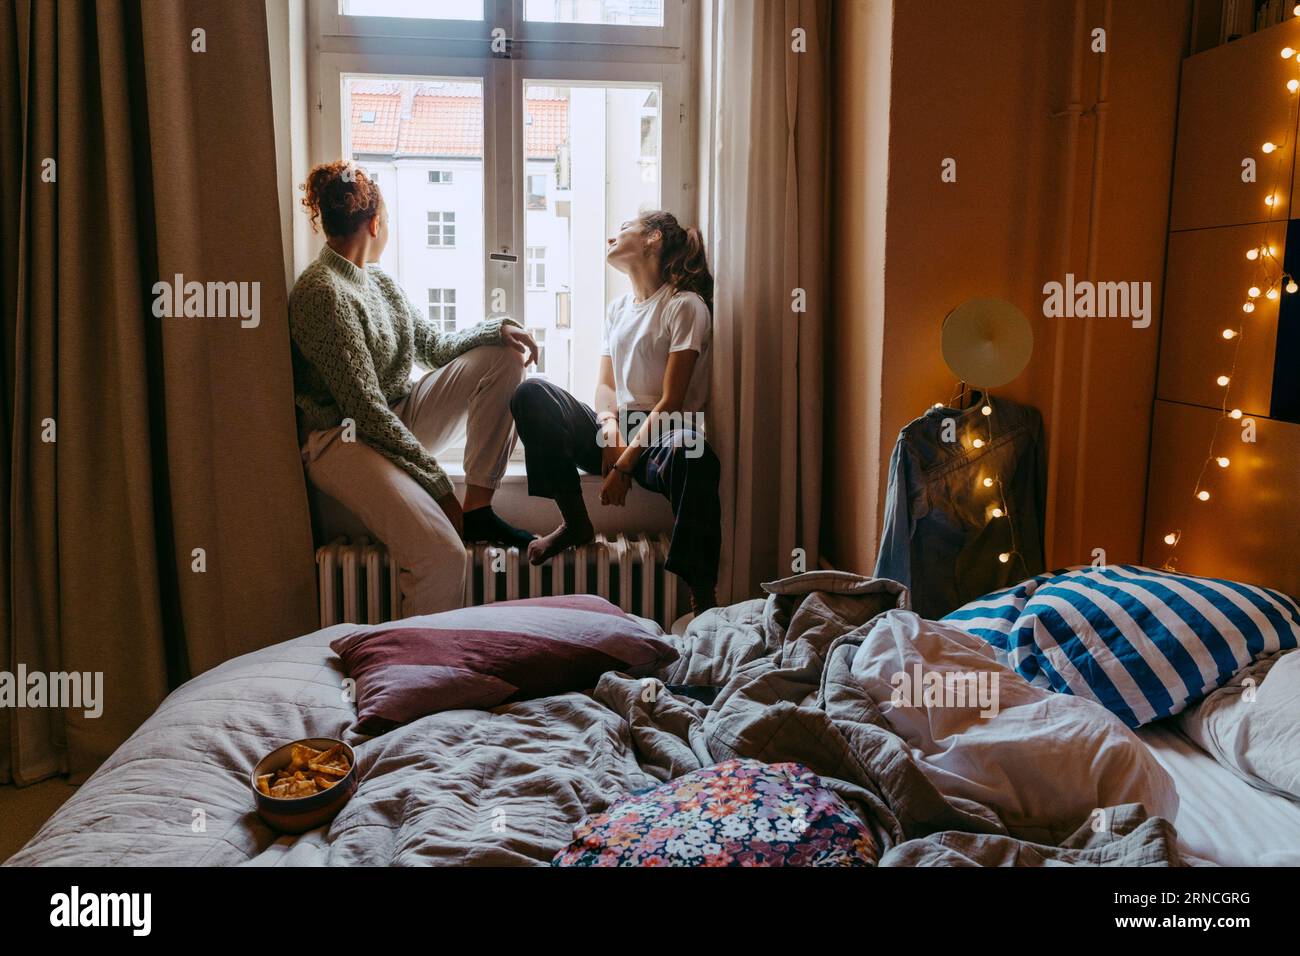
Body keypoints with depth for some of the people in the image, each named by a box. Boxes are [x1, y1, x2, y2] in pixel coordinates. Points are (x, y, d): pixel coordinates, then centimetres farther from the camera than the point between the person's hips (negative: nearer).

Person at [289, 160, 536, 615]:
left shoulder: (380, 282, 12)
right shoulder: (322, 292, -17)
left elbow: (436, 346, 18)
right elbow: (365, 408, -22)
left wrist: (497, 328, -2)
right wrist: (438, 485, -21)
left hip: (399, 420, 10)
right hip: (344, 438, -9)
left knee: (503, 357, 1)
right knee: (441, 553, -34)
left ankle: (478, 509, -3)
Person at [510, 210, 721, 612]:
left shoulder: (685, 306, -4)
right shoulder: (618, 308, 18)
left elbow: (671, 401, -12)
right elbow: (605, 385, 10)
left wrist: (625, 462, -20)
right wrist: (609, 427, -14)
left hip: (662, 438, -6)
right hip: (616, 434, 6)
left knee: (692, 457, -42)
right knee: (532, 393, -17)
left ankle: (702, 598, -32)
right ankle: (575, 523, -10)